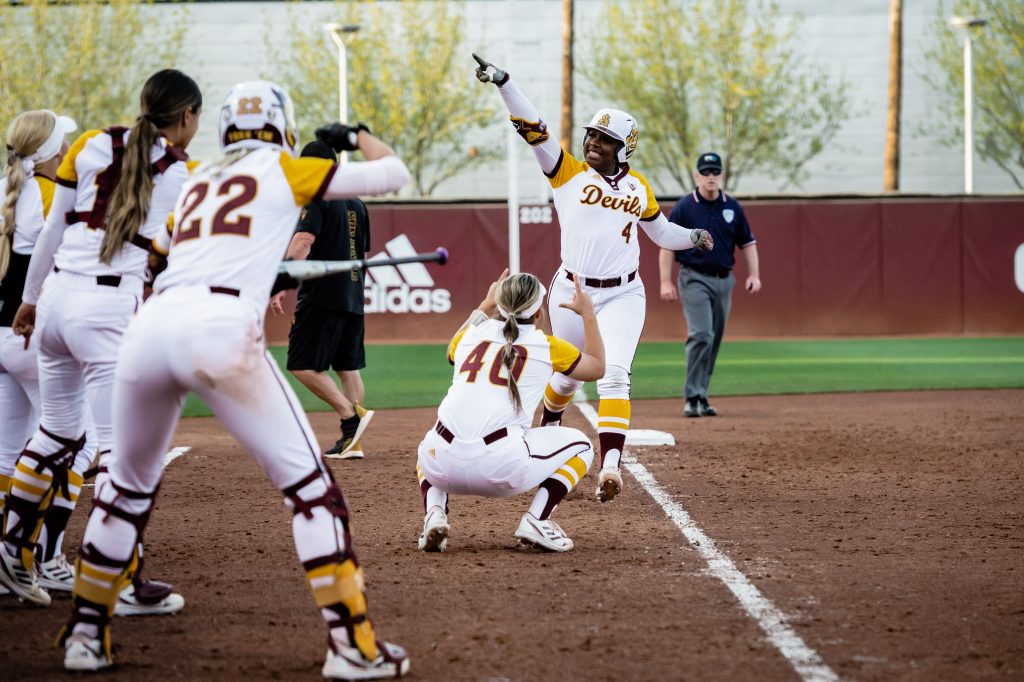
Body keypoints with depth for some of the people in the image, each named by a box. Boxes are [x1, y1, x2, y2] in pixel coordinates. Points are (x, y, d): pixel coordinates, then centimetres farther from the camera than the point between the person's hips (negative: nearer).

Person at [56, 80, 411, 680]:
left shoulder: (196, 183, 29)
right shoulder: (288, 170, 17)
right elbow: (393, 174, 23)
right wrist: (356, 137, 44)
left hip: (149, 326, 5)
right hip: (221, 327, -5)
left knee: (129, 488, 23)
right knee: (308, 483, 0)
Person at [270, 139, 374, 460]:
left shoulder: (317, 199, -8)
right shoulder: (357, 205, 16)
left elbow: (302, 243, -21)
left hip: (321, 297, -8)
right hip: (353, 299, 8)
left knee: (303, 366, -5)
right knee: (348, 368, 8)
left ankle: (352, 414, -16)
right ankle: (351, 440, 3)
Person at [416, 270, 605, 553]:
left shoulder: (473, 332, 19)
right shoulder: (547, 346, 9)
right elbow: (597, 368, 27)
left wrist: (484, 307, 54)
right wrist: (588, 314, 38)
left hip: (444, 466, 3)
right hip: (499, 464, -3)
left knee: (427, 449, 41)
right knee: (579, 446, 20)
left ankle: (434, 514, 9)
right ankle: (535, 519, 0)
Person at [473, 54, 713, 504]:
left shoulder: (638, 187, 7)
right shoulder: (569, 172, -1)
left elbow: (660, 231, 24)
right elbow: (533, 128, -12)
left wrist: (693, 237, 10)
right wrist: (502, 83, -22)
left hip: (623, 296, 0)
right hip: (572, 293, 0)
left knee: (615, 376, -17)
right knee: (568, 376, 15)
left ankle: (610, 466, -27)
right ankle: (549, 424, 49)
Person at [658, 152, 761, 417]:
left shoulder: (732, 207, 8)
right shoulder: (684, 207, -4)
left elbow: (747, 243, 14)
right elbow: (667, 245, -4)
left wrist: (753, 274, 1)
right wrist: (666, 281, -11)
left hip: (723, 280, 5)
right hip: (695, 279, -5)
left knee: (714, 340, 7)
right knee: (701, 335, -17)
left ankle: (701, 397, 15)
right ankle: (692, 397, -16)